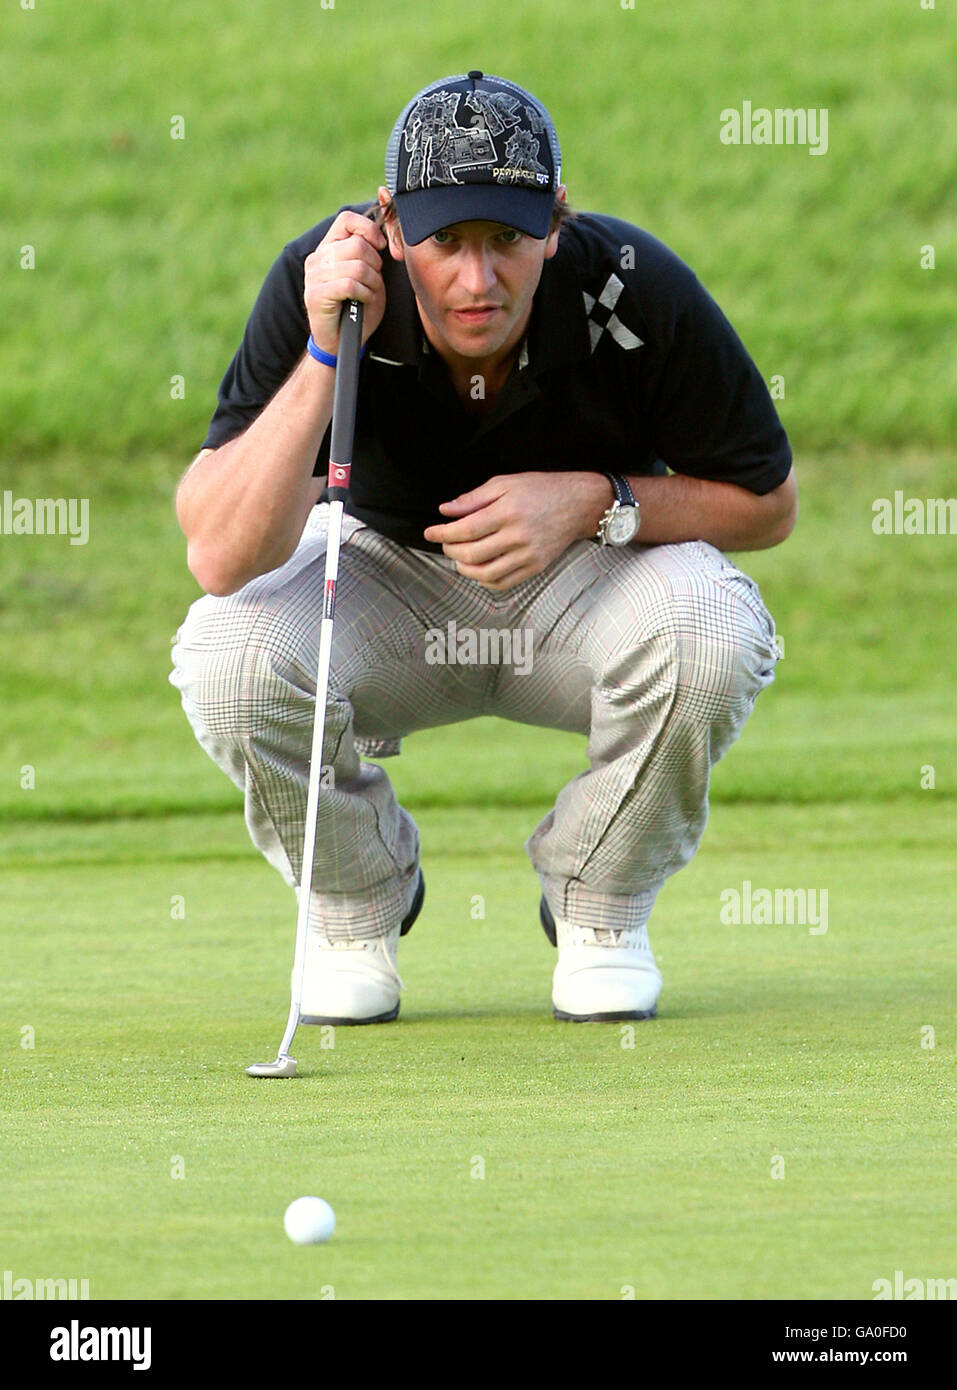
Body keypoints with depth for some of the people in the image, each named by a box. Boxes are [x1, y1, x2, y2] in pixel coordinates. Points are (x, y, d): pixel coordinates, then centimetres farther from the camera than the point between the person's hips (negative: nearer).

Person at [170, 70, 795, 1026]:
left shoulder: (635, 293, -26)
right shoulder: (319, 284, -26)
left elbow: (767, 502, -11)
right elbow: (219, 558, -34)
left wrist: (596, 502, -27)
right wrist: (326, 353, -41)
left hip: (585, 585, 0)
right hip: (391, 571, 0)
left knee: (712, 628, -34)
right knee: (228, 653, -31)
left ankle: (600, 908, -4)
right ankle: (358, 904, 1)